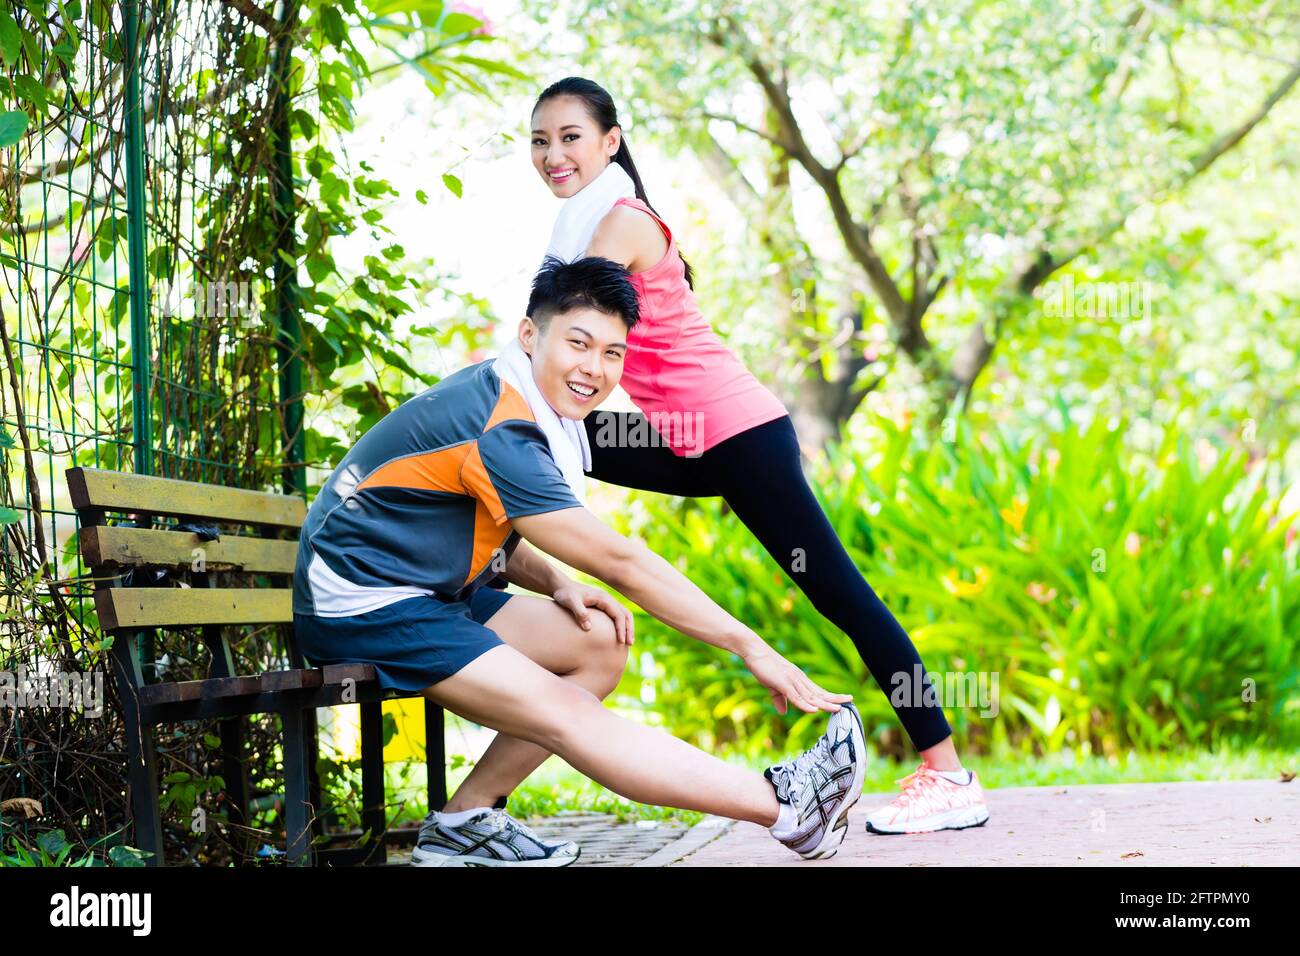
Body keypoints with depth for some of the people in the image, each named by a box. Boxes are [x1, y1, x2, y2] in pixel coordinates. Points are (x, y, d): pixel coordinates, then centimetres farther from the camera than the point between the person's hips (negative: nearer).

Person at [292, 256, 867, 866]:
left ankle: (465, 823, -1)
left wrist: (556, 585, -5)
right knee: (565, 714, -21)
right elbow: (620, 563, -25)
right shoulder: (499, 430, -24)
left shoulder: (521, 406, 6)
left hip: (431, 594, 10)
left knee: (600, 640, 0)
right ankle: (786, 807, -26)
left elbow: (496, 535, 17)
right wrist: (750, 647, -23)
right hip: (364, 609, -10)